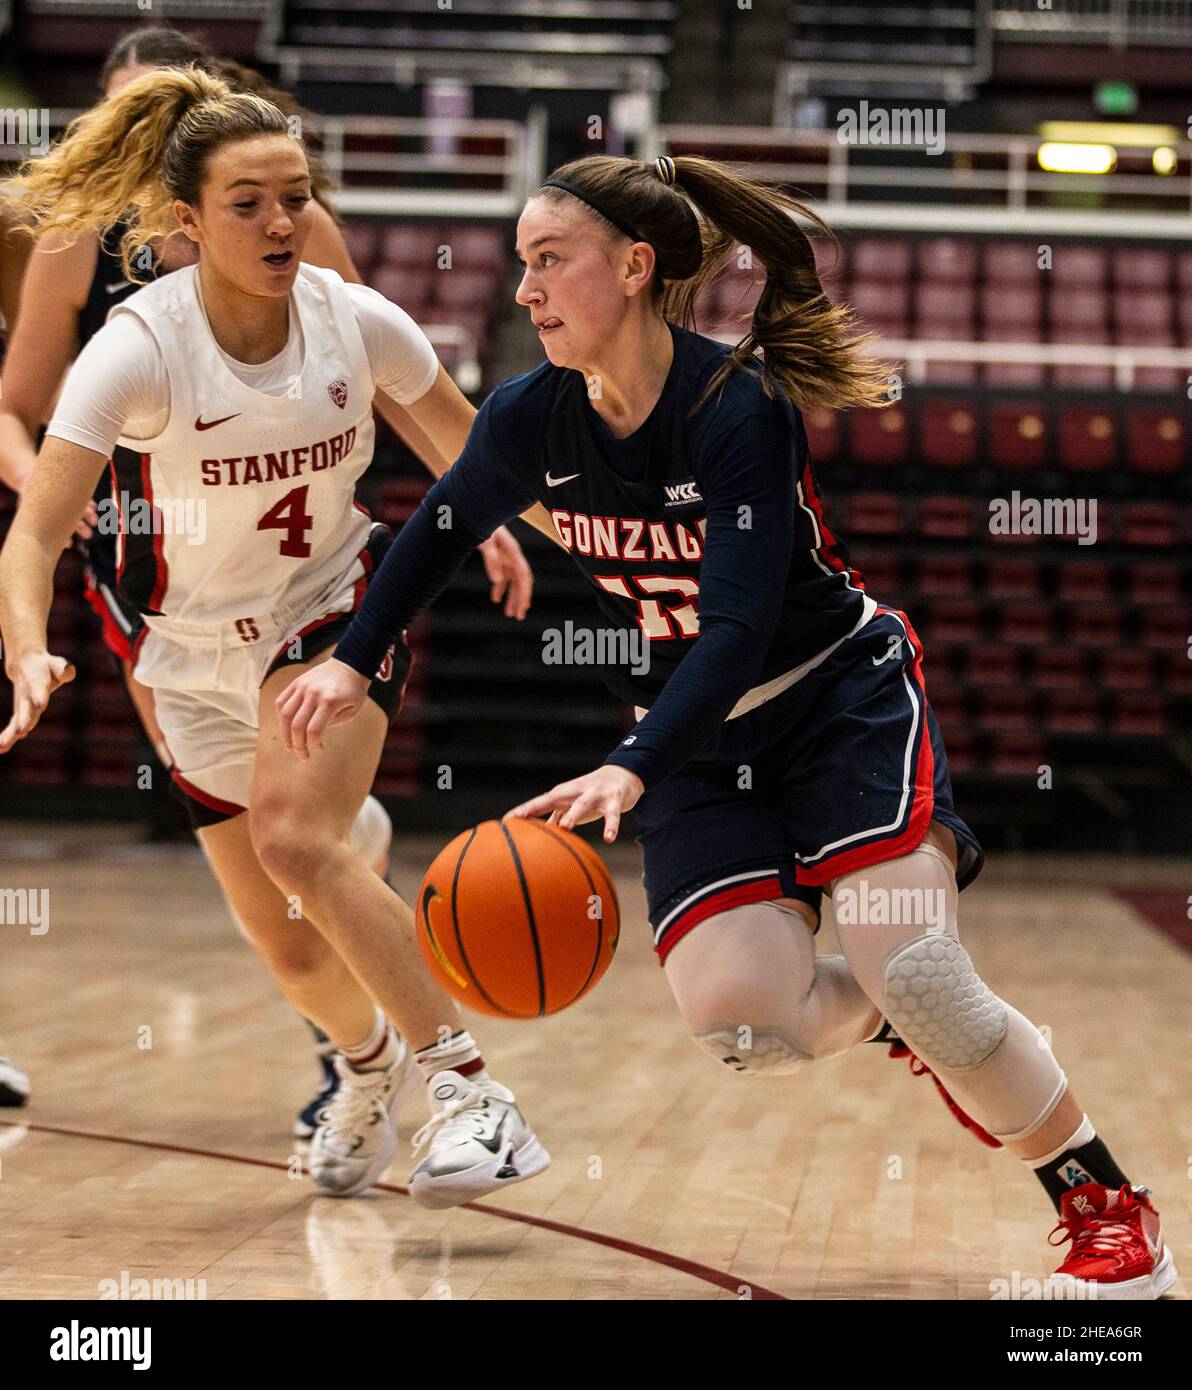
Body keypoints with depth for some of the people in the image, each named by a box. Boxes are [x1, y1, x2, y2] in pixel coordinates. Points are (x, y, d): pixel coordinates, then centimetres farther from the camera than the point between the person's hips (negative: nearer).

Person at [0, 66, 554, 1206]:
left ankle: (466, 1088, -21)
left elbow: (462, 435, 6)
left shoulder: (356, 319, -16)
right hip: (199, 654, 1)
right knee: (293, 950, 6)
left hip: (336, 609, -1)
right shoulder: (138, 349, -24)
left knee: (295, 837, -29)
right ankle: (368, 1066, 41)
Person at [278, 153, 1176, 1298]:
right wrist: (352, 660, 9)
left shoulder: (738, 408, -25)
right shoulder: (530, 419, -8)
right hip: (700, 743, 5)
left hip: (842, 697, -4)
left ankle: (1108, 1210, 0)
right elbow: (443, 530, 14)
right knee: (741, 1021, -18)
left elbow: (739, 628, -32)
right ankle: (908, 1027, 16)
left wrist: (629, 771, -43)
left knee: (913, 978, -21)